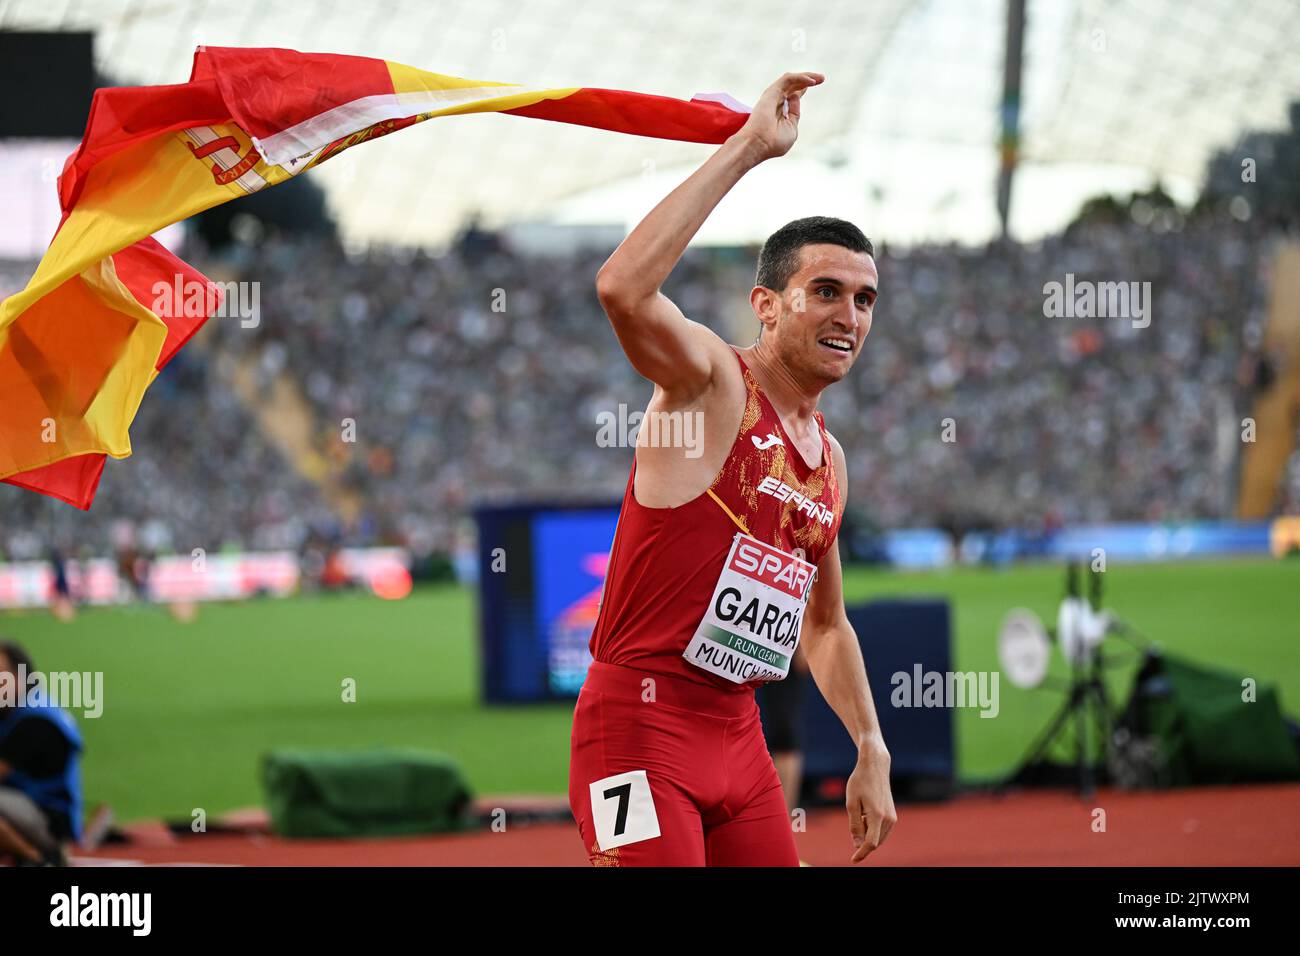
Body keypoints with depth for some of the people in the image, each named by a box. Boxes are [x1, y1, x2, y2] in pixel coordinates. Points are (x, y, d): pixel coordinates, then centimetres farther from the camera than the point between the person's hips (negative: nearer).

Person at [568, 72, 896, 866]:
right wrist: (746, 148, -27)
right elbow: (623, 288, -29)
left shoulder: (830, 459, 16)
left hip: (738, 733, 8)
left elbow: (826, 626, 28)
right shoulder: (713, 381, -7)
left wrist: (872, 753, 19)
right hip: (641, 720, -8)